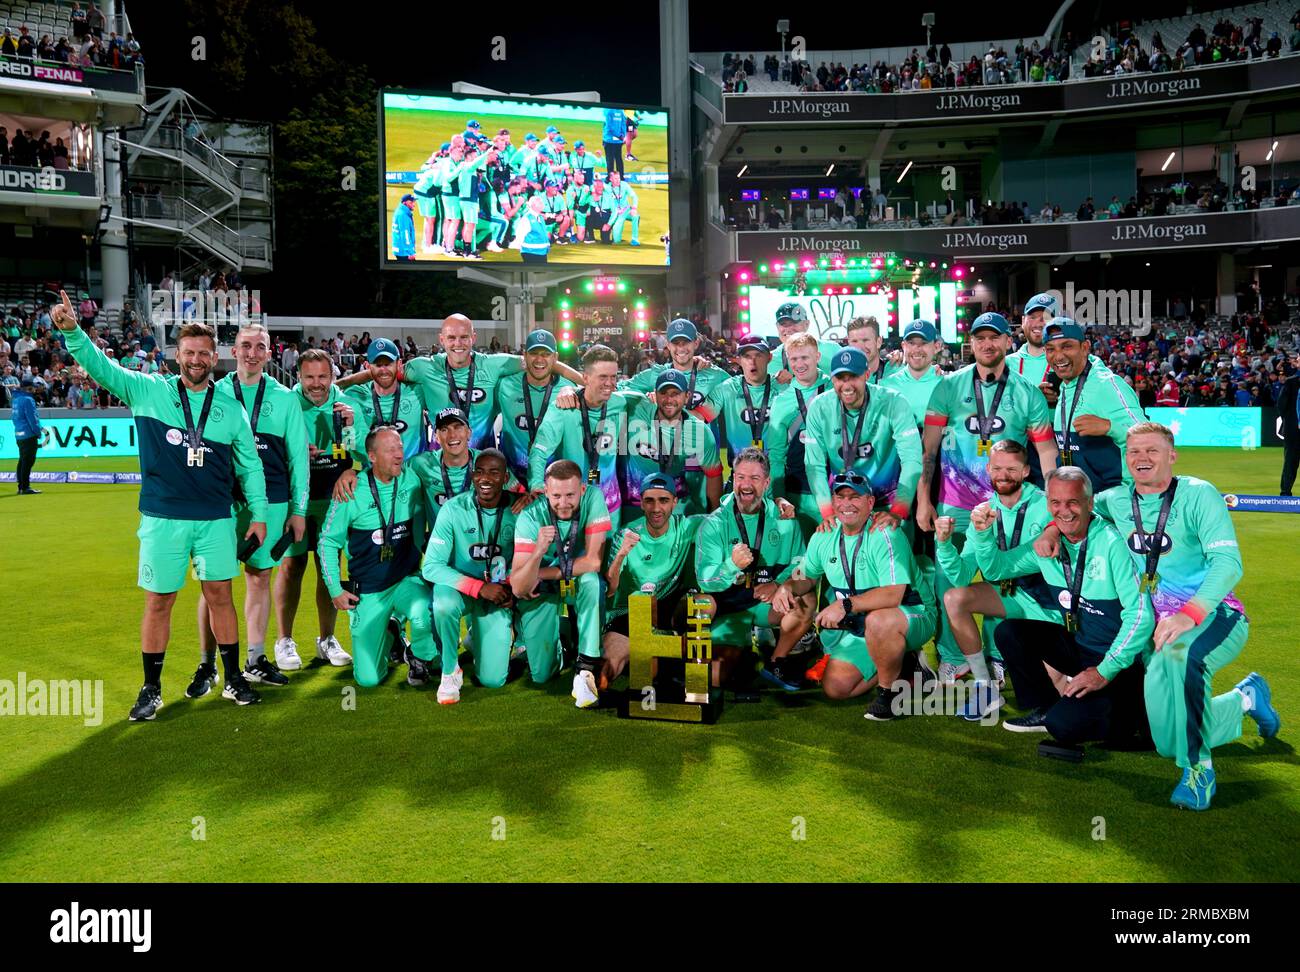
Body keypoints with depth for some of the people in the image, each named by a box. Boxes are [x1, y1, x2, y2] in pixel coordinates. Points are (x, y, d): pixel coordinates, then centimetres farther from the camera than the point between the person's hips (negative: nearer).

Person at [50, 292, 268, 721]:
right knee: (158, 601, 5)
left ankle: (233, 679, 19)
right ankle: (151, 689, 18)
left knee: (220, 595, 6)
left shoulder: (230, 410, 6)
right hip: (162, 519, -1)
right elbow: (100, 366, -7)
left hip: (216, 520, 1)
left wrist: (258, 513, 7)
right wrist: (72, 331, -25)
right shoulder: (148, 391, 2)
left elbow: (250, 465, 10)